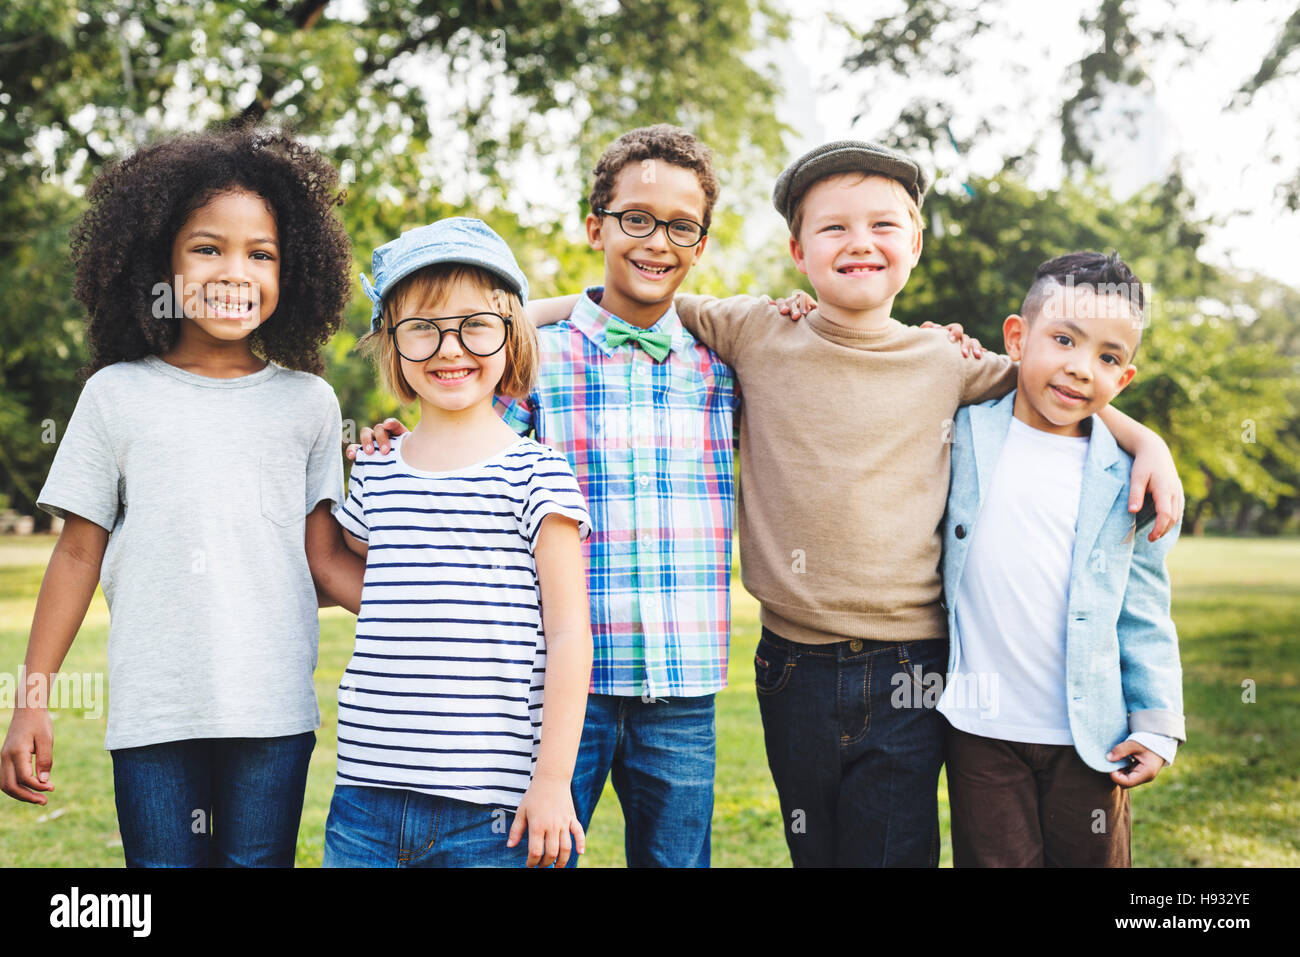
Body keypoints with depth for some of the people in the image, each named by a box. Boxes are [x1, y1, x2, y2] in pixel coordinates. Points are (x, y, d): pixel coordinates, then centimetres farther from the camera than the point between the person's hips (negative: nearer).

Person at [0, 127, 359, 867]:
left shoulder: (307, 401, 8)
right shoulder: (118, 395, 5)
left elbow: (323, 556, 9)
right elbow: (80, 553, 7)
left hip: (275, 715, 1)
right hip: (154, 714, 0)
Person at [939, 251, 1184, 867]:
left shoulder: (1130, 480, -1)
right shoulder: (965, 434, -1)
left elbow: (1144, 615, 5)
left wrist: (1157, 724, 3)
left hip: (1088, 737, 0)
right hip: (982, 729, 0)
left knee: (1094, 860, 11)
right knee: (993, 860, 7)